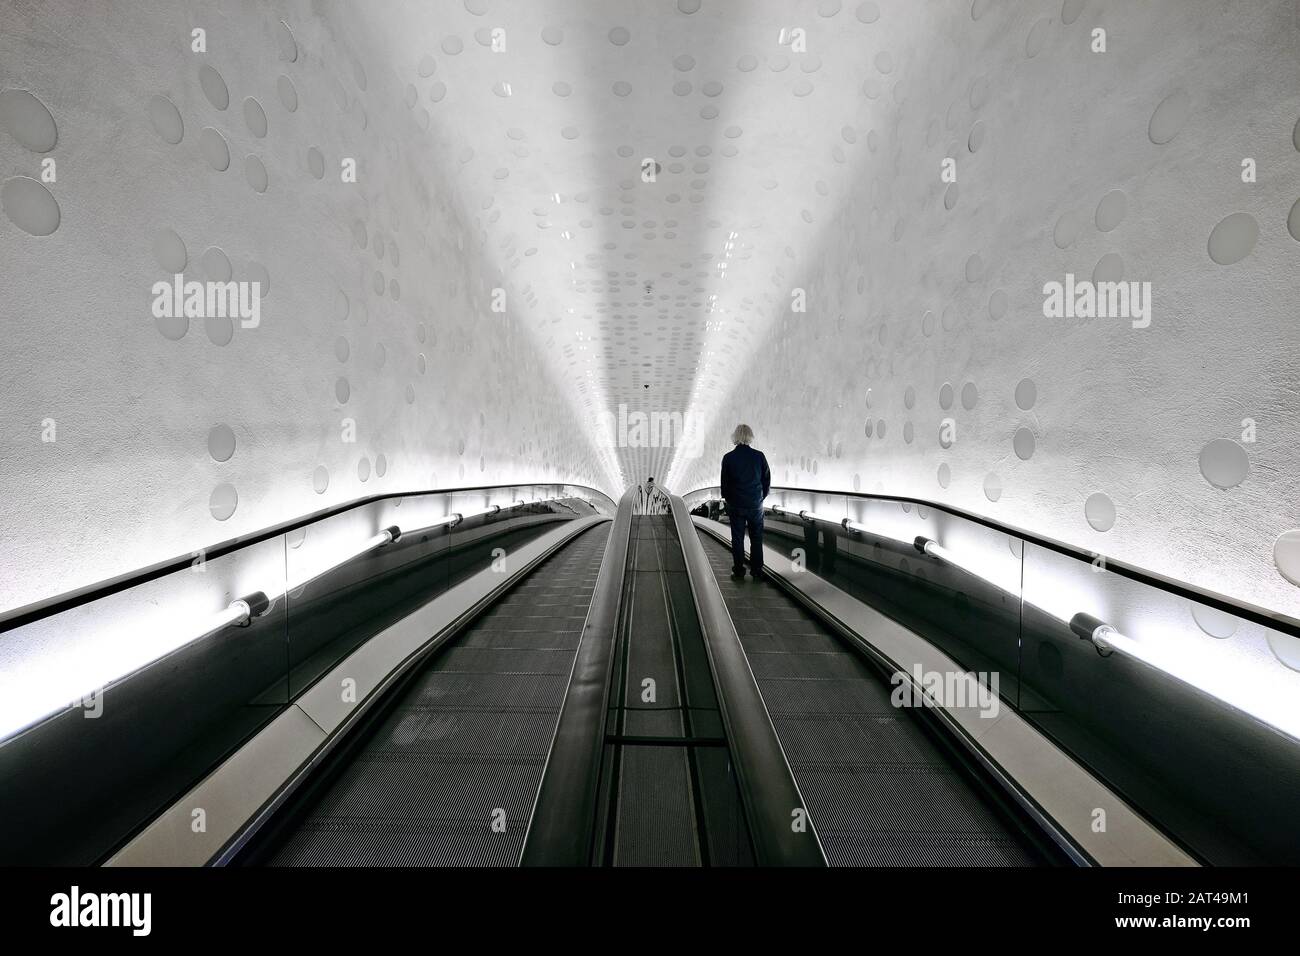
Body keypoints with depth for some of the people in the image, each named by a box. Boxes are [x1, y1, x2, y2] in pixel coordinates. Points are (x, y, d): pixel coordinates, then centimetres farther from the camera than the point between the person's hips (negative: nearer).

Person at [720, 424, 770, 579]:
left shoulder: (728, 458, -8)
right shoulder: (759, 456, -6)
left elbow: (724, 483, -1)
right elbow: (767, 480, 1)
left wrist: (728, 501, 12)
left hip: (736, 505, 0)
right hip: (756, 504, 1)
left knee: (737, 538, 10)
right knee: (756, 538, 11)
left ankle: (739, 570, 17)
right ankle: (757, 571, 14)